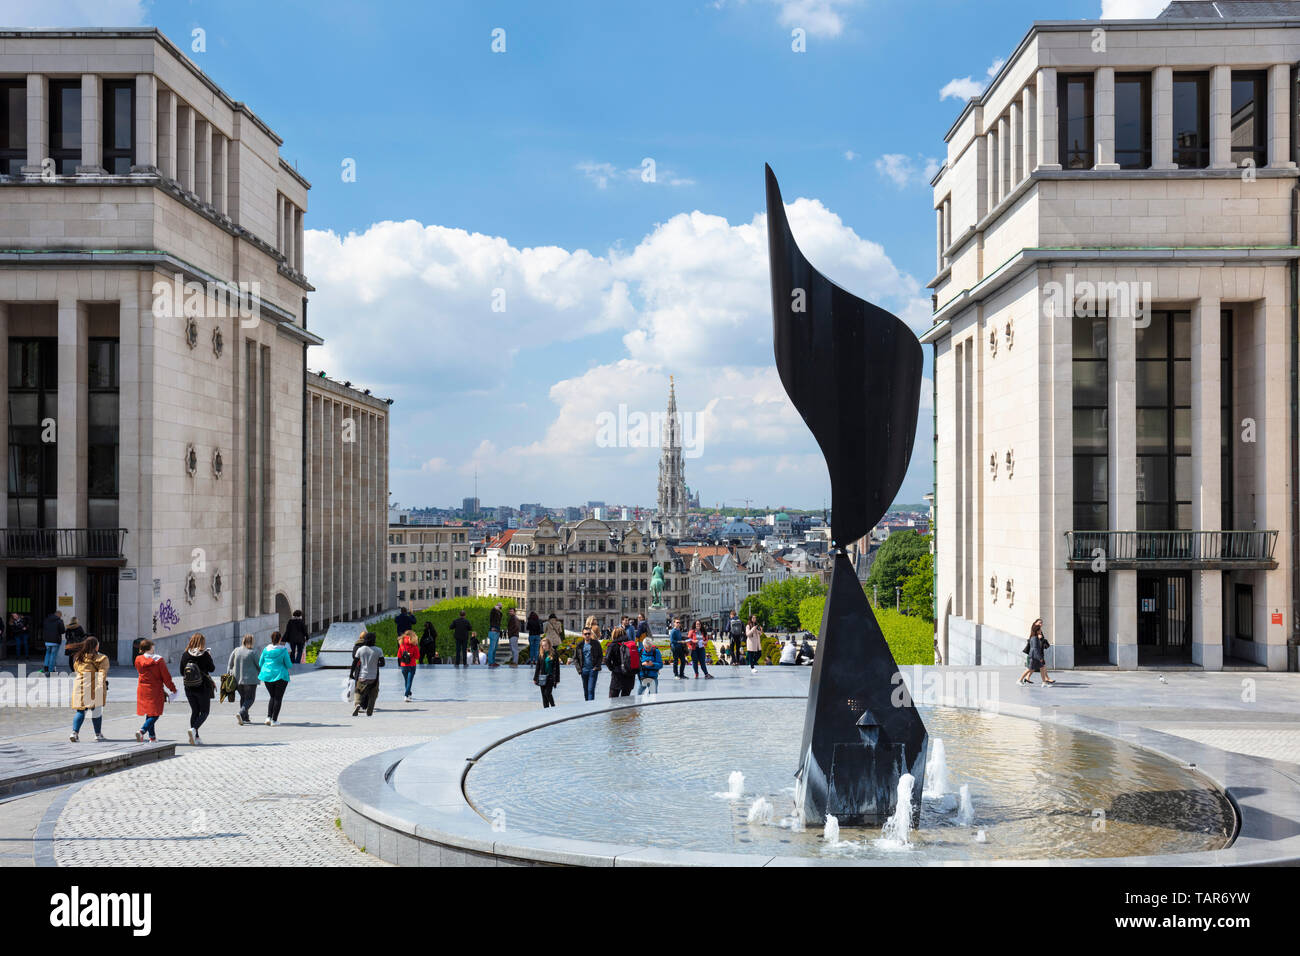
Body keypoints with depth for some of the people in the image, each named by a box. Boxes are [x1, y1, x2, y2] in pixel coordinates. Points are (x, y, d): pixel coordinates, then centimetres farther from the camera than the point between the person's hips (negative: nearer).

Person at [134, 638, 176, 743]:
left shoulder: (138, 660, 0)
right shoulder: (159, 661, -11)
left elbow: (140, 672, 14)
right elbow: (166, 677, -8)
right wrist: (173, 689, 2)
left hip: (142, 690, 5)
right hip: (155, 691, -5)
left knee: (149, 714, 15)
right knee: (155, 714, -2)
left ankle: (152, 737, 17)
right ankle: (142, 731, -22)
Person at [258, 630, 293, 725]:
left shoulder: (266, 649, 0)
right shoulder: (283, 650, -11)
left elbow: (260, 664, 7)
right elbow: (289, 665, -8)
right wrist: (291, 666, 16)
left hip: (267, 676, 4)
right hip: (280, 676, -4)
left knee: (273, 697, 18)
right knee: (278, 698, 4)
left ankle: (268, 717, 5)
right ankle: (274, 720, 1)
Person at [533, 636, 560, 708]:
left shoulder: (554, 654, -4)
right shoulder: (540, 654, 5)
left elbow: (557, 667, -1)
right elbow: (537, 667, 11)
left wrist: (557, 680, -3)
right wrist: (535, 678, 9)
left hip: (550, 677, -4)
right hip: (542, 677, 4)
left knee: (547, 693, -13)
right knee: (544, 695, 6)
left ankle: (553, 707, 5)